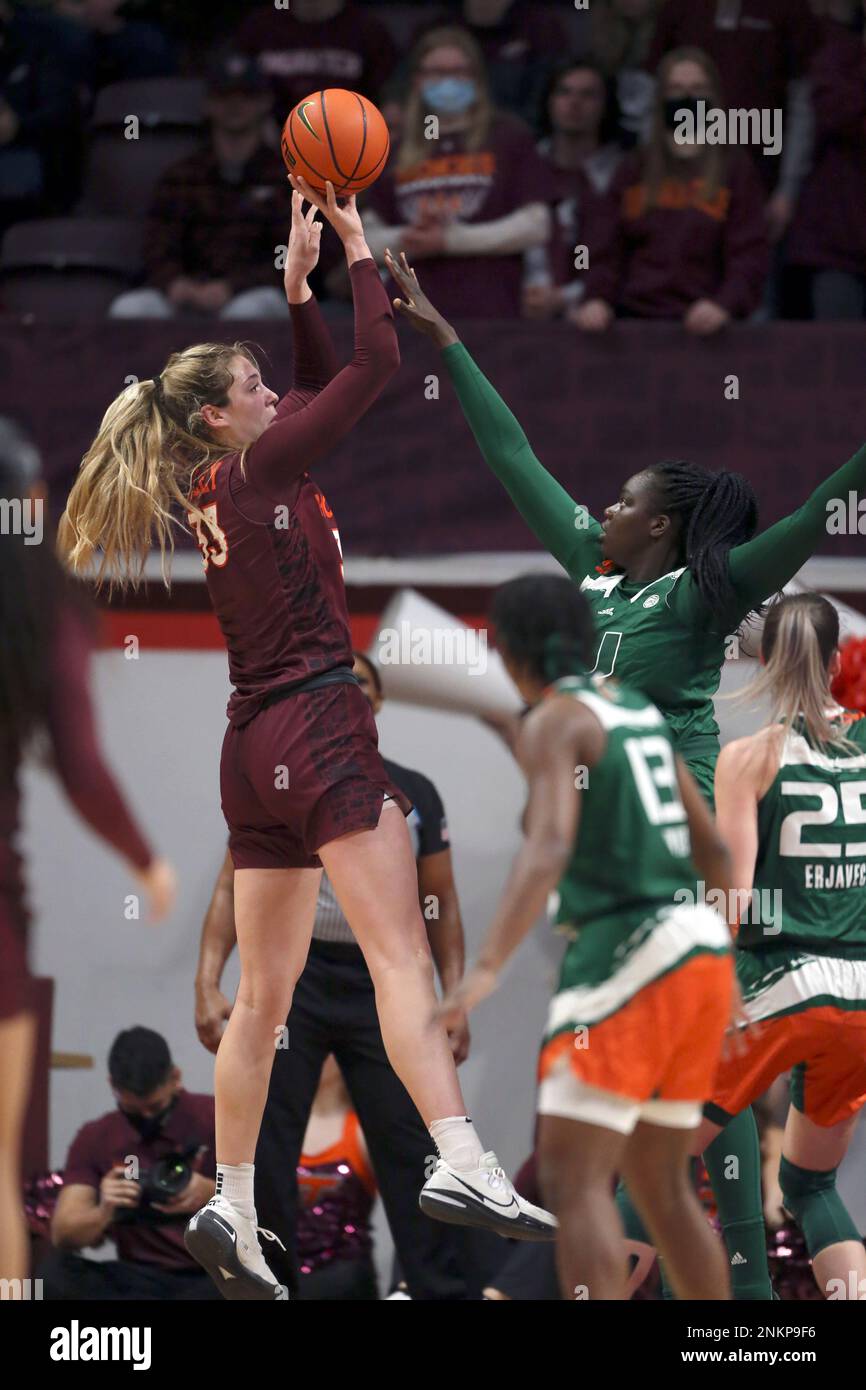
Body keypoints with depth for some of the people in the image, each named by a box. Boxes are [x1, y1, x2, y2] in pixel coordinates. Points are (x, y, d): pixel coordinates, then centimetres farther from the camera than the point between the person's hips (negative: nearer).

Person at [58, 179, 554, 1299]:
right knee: (401, 956, -17)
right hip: (318, 725, -9)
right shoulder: (256, 469, -6)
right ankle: (460, 1165, -30)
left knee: (264, 994, 10)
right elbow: (375, 365, -7)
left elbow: (323, 381, 28)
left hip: (256, 747, 9)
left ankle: (229, 1209, 9)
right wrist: (356, 251, 4)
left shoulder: (222, 488, 16)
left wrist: (298, 285, 21)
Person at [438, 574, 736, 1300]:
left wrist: (487, 968, -33)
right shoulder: (636, 708, 17)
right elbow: (712, 846, 22)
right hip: (700, 948, 9)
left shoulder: (555, 721, -8)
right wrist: (737, 957, 35)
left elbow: (549, 846, -24)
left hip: (626, 955, -9)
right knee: (660, 1185, 17)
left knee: (573, 1178, -11)